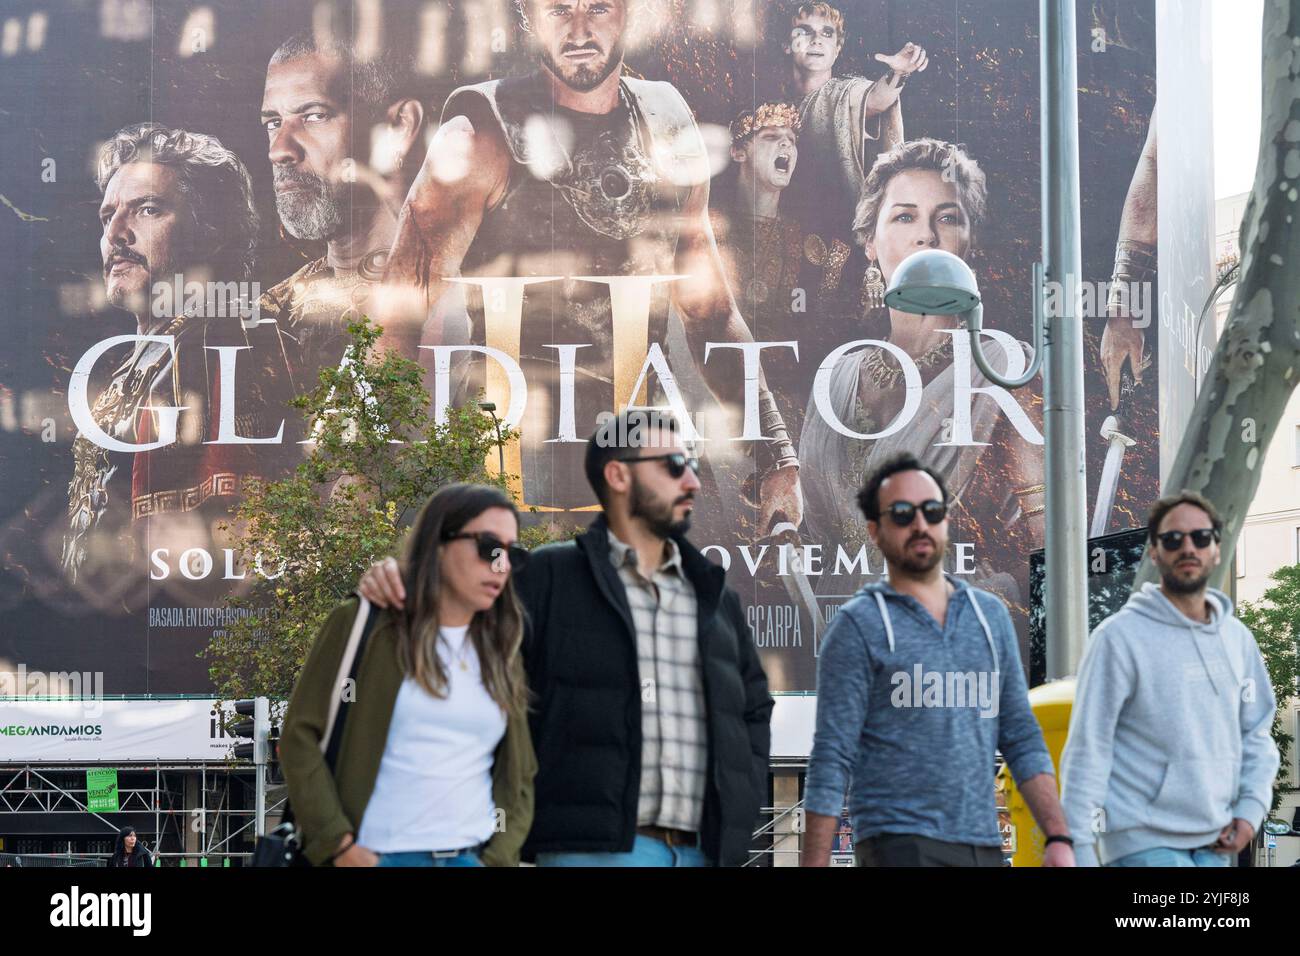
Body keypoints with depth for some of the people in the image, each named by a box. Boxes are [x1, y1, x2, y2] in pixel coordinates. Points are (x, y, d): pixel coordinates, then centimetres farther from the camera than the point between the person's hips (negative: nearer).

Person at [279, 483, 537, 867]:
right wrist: (339, 845, -10)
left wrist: (498, 859, 0)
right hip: (378, 857, -4)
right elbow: (301, 734, -2)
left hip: (475, 857, 4)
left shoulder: (503, 653, 15)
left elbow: (520, 777, 16)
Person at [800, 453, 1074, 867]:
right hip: (900, 844, -6)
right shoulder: (859, 625, -1)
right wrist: (814, 864, -10)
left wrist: (1058, 837, 5)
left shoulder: (990, 615, 15)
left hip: (983, 844, 6)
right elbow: (832, 759, -5)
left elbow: (1021, 738, 15)